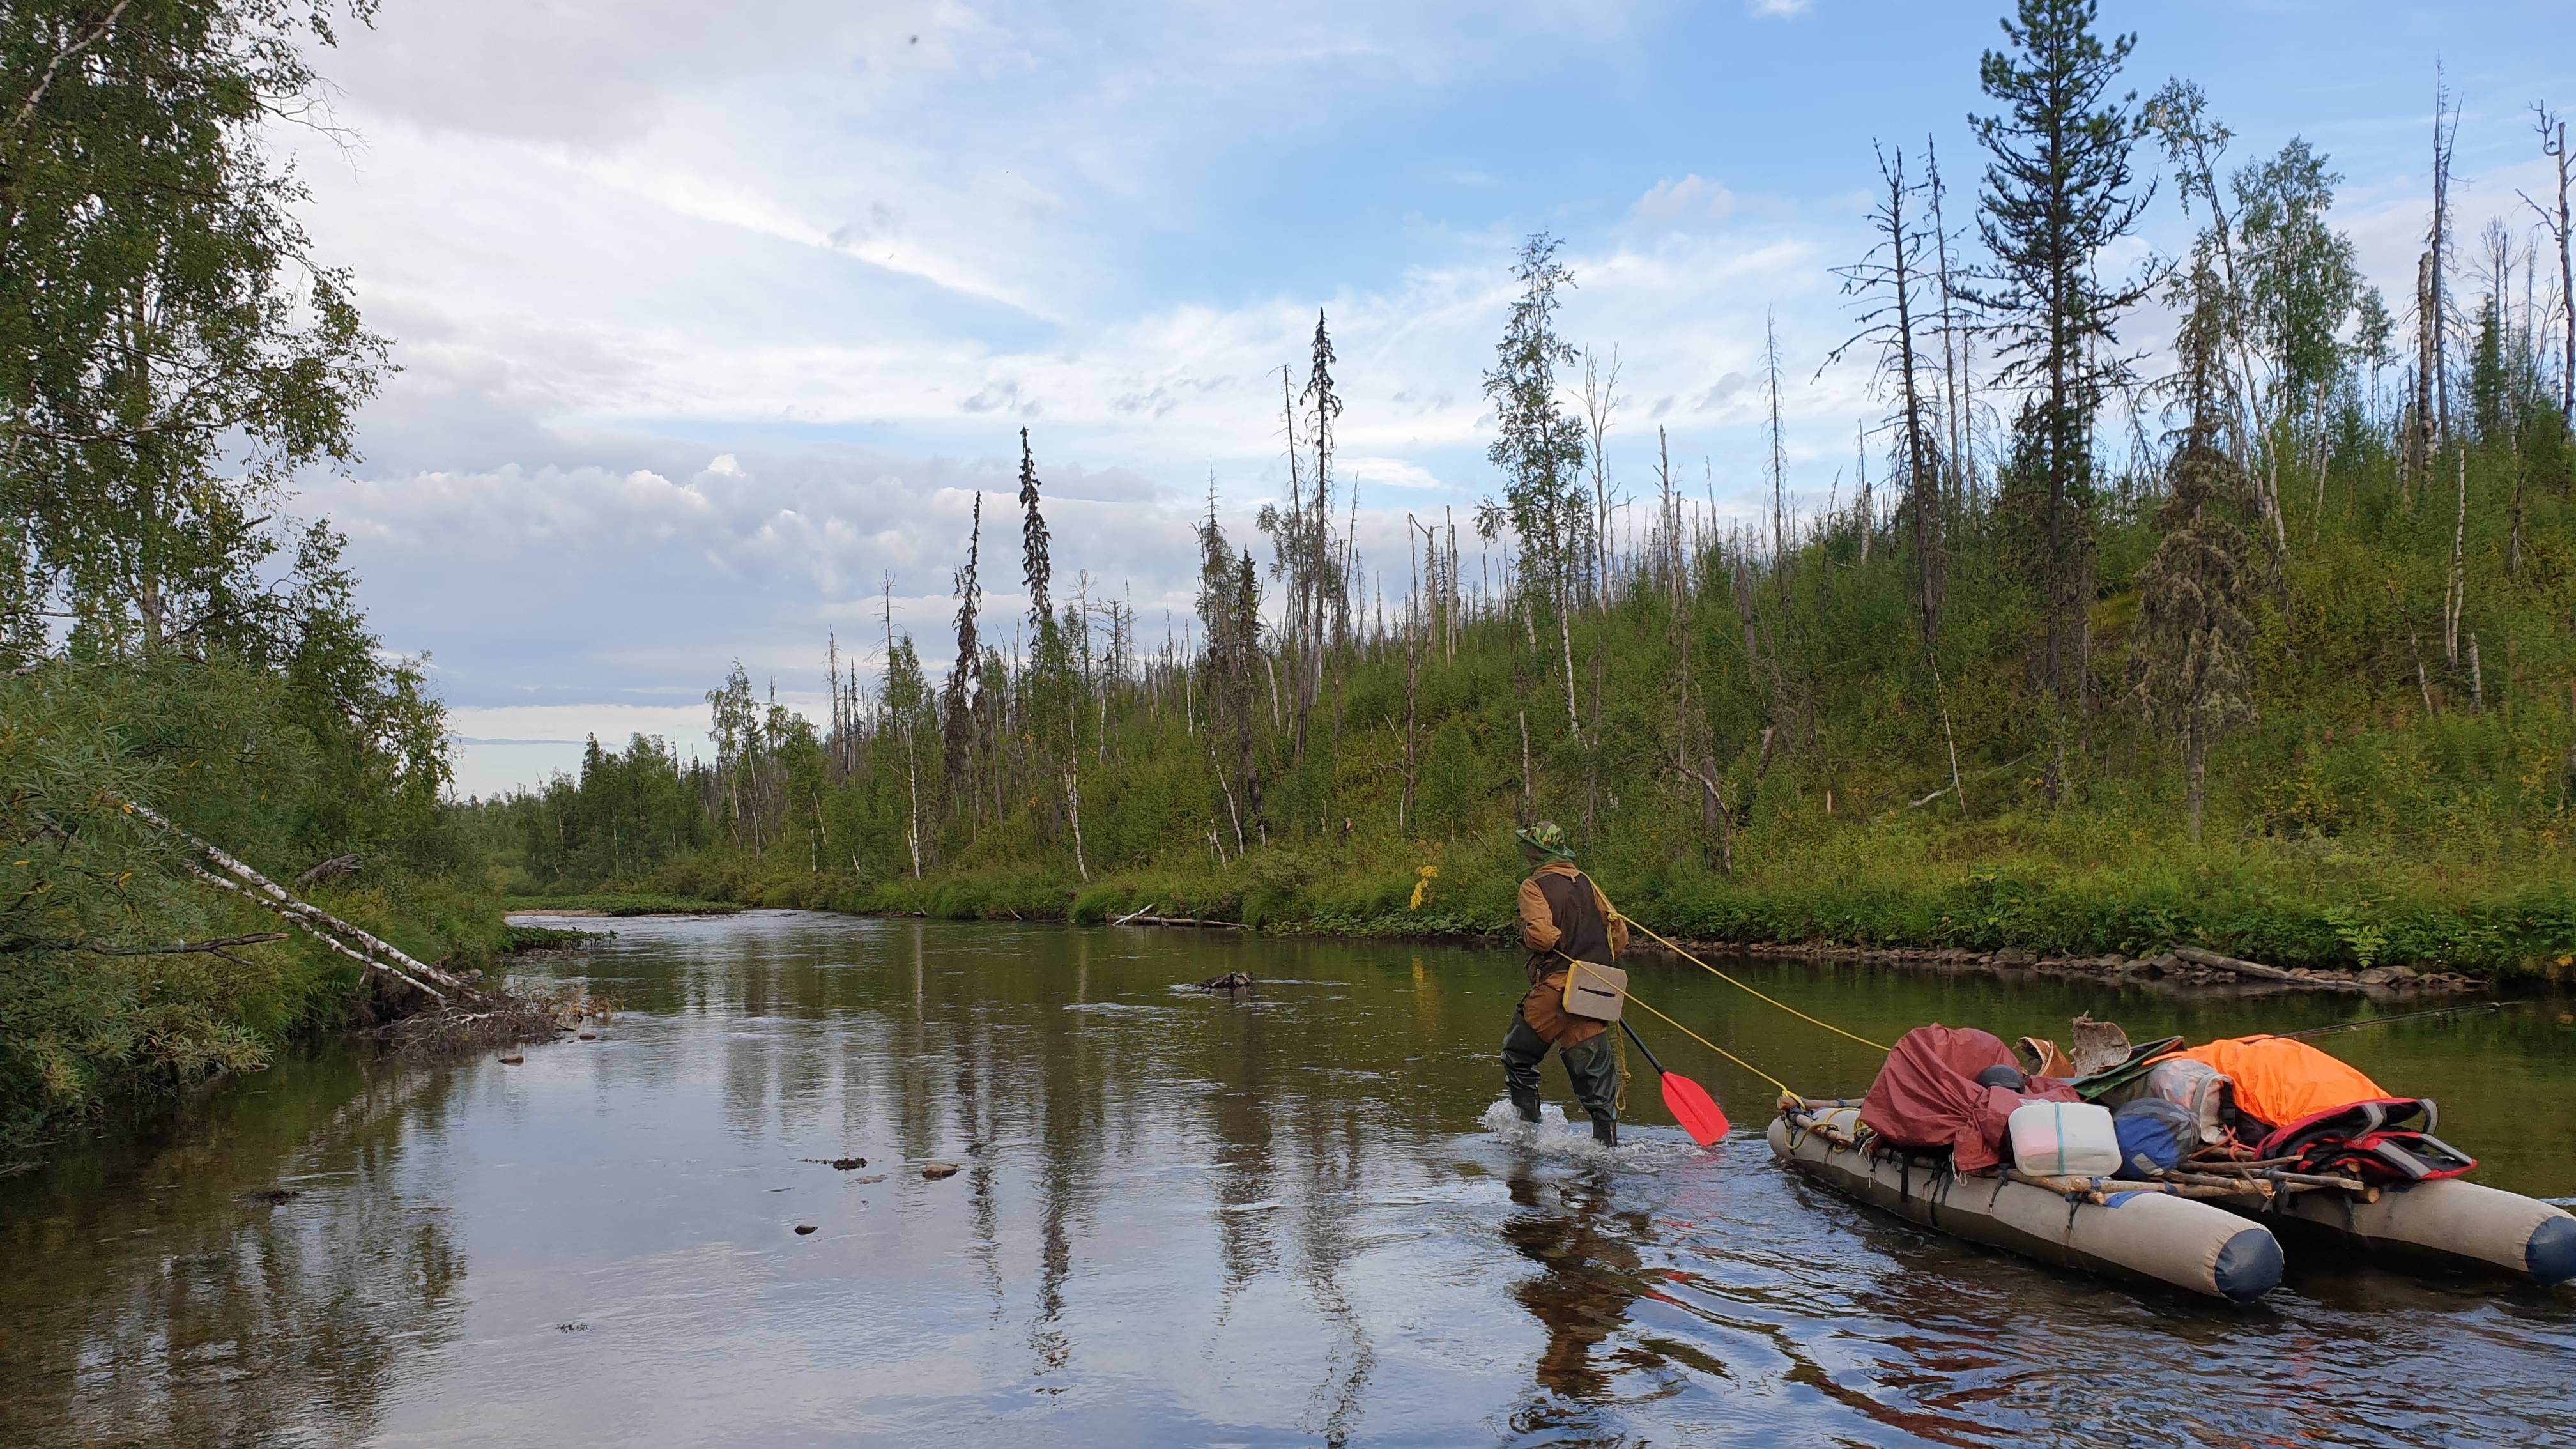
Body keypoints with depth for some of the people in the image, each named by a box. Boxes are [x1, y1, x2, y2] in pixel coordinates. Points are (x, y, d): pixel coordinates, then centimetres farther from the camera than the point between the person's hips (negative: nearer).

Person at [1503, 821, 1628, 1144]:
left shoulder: (1534, 887, -6)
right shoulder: (1587, 883, 12)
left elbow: (1543, 935, -22)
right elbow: (1620, 937, 12)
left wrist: (1525, 934, 0)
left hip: (1555, 989, -5)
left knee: (1518, 1057, 15)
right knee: (1596, 1070, 7)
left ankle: (1529, 1128, 18)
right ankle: (1607, 1142, 3)